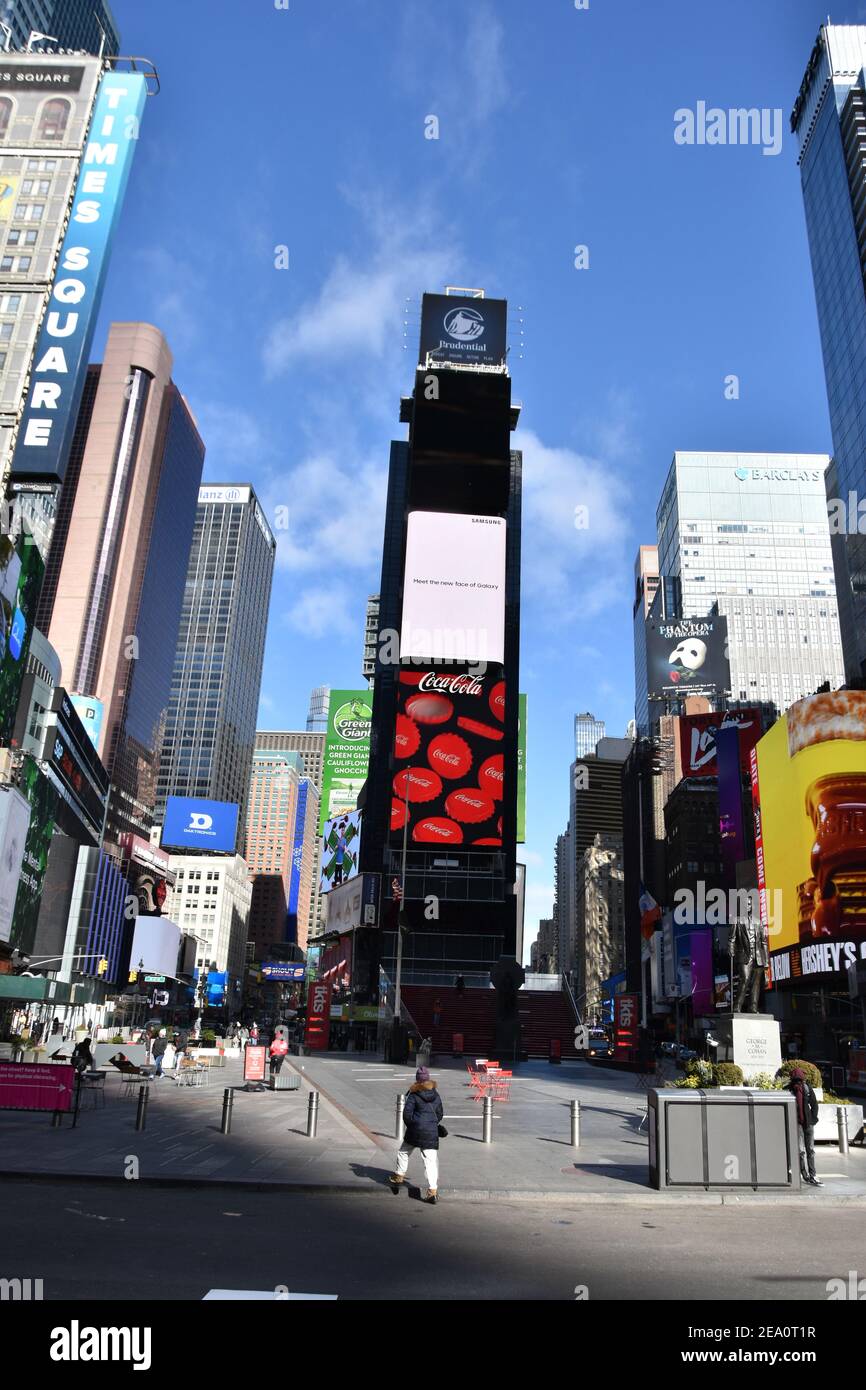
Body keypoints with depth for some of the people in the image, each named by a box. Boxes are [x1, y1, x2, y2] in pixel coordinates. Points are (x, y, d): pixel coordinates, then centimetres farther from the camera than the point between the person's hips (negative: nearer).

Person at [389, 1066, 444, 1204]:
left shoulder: (414, 1095, -6)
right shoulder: (436, 1095, 8)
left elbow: (407, 1113, -6)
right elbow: (439, 1114, 15)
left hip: (415, 1131, -3)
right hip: (432, 1133, 3)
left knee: (403, 1152, 22)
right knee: (431, 1161, 0)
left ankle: (399, 1178, 31)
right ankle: (433, 1191, -8)